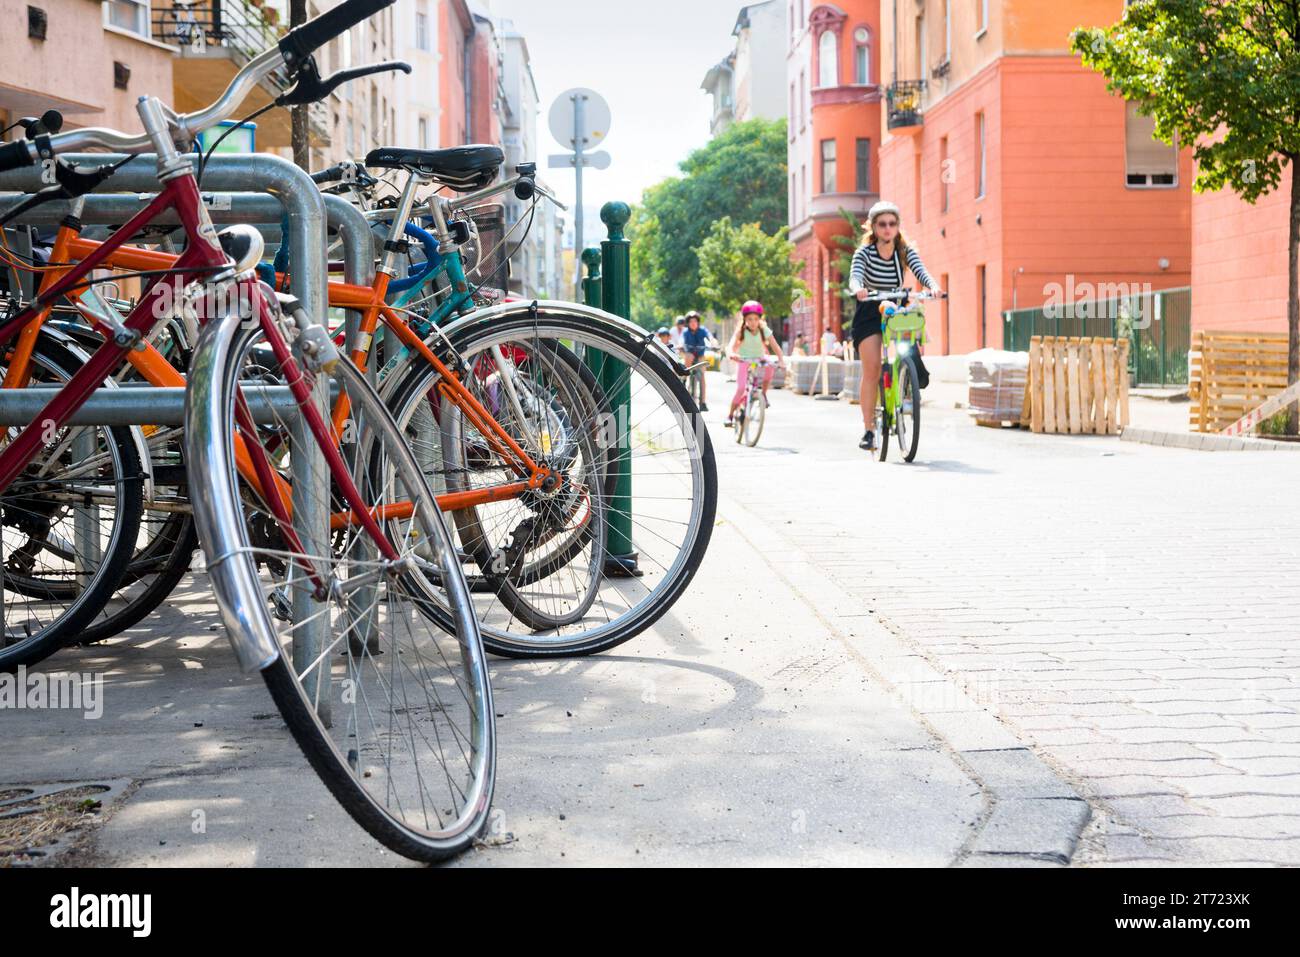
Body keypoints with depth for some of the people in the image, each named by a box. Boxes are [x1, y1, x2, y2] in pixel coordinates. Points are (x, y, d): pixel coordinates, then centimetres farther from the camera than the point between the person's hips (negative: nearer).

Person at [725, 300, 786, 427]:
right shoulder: (741, 331, -15)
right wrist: (732, 354, -52)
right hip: (743, 360, -2)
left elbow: (775, 347, -17)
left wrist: (781, 360, -35)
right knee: (741, 388, -20)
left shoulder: (764, 331, -12)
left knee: (770, 368, -31)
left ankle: (763, 394, -6)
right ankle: (730, 415, -5)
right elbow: (731, 345, -29)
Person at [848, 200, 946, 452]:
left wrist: (934, 286, -41)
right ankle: (868, 429, -11)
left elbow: (921, 272, -19)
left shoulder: (906, 252, -4)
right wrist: (858, 289, -52)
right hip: (869, 315, -3)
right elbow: (855, 276, -28)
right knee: (872, 369, -14)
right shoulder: (864, 253, -11)